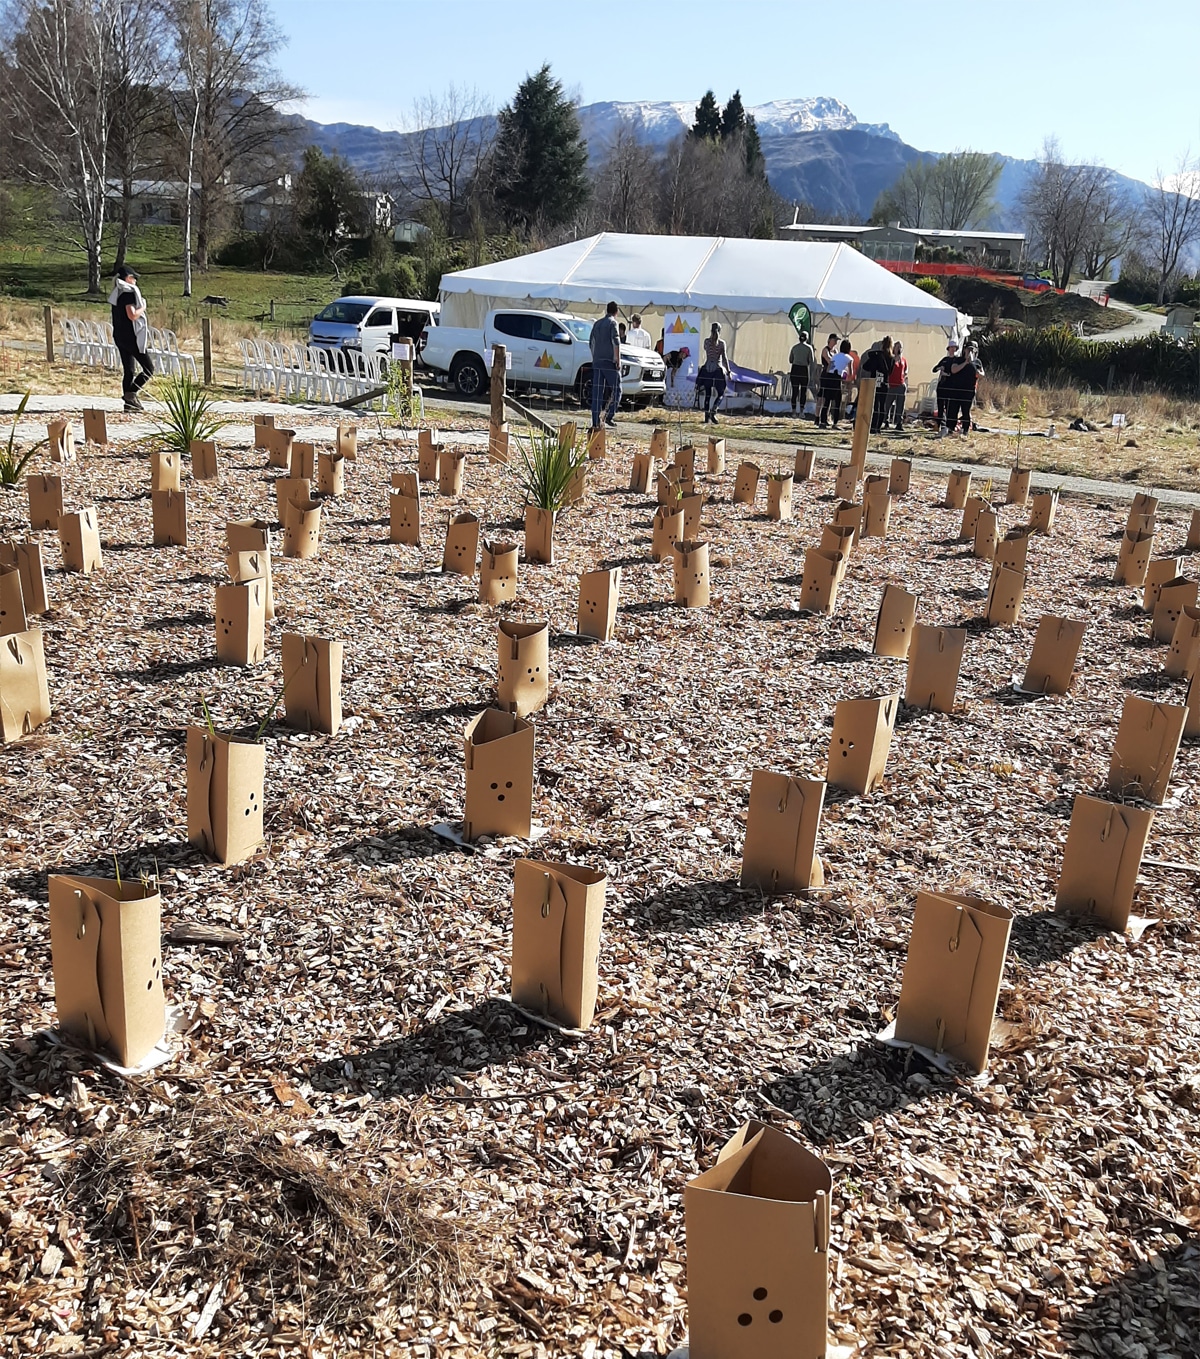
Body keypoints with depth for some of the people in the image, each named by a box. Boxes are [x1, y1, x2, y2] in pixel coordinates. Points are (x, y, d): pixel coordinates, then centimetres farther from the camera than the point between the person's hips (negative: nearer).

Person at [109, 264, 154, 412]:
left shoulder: (116, 294, 14)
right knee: (149, 368, -3)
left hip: (119, 336, 9)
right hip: (131, 337, -9)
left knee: (128, 370, 11)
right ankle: (131, 393, -13)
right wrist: (143, 307, -5)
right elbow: (132, 315, -21)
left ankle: (129, 401, 9)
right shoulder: (128, 292, -12)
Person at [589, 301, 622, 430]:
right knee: (616, 389, 4)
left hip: (597, 362, 6)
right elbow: (616, 342, -15)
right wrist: (618, 360, -13)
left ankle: (595, 422, -1)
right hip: (609, 361, -6)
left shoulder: (597, 323, 16)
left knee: (597, 392, 3)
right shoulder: (612, 323, -5)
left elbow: (591, 342, 21)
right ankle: (609, 416, -8)